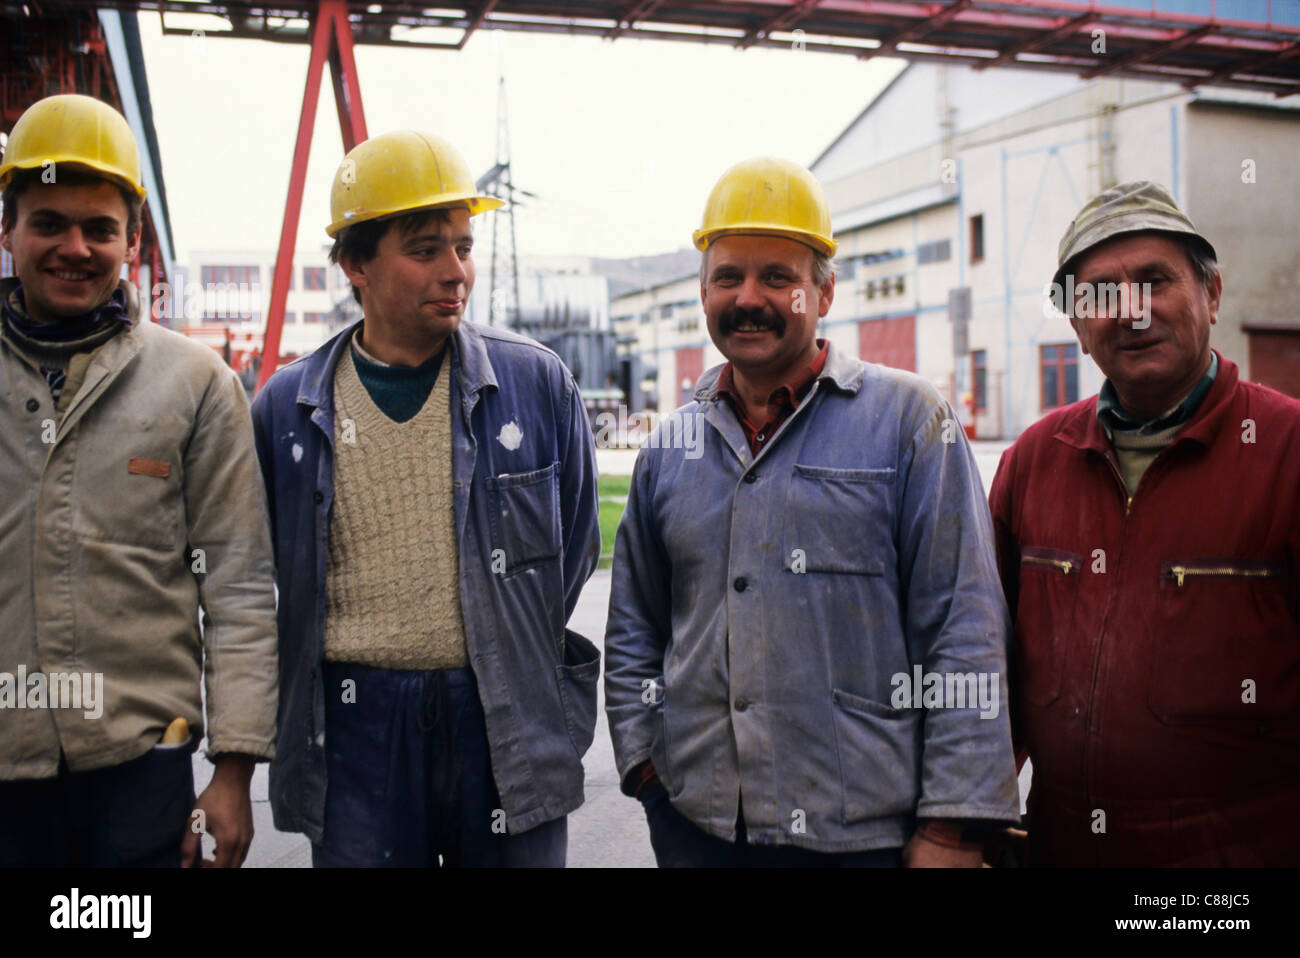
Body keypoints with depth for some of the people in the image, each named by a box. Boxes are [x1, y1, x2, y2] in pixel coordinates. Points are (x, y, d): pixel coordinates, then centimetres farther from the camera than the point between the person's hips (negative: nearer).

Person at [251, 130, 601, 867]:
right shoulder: (289, 407, 1)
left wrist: (516, 666, 7)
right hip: (355, 727, 1)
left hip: (508, 720, 0)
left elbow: (575, 548, 7)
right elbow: (265, 578, 12)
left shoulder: (536, 383, -2)